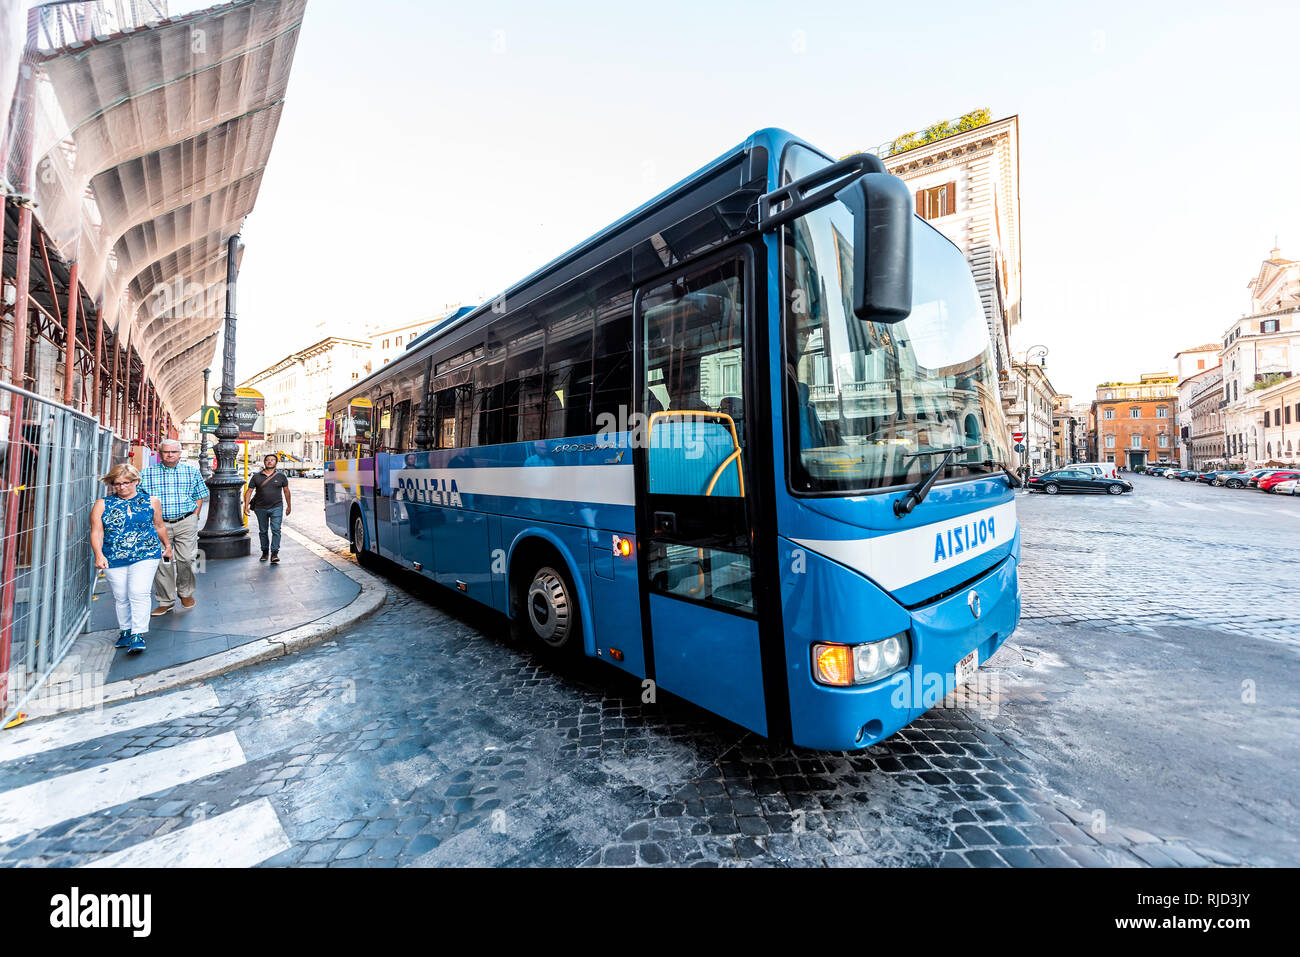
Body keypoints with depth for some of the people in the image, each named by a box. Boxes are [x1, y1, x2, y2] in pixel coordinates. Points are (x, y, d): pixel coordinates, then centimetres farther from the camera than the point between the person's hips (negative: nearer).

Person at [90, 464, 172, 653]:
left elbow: (160, 526, 17)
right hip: (113, 559, 2)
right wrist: (99, 555, -15)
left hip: (145, 556, -2)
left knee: (138, 593, -11)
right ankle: (125, 630, 27)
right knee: (121, 597, 10)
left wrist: (167, 546, 24)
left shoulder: (151, 502, 5)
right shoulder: (102, 505, 4)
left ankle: (138, 634, -8)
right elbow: (96, 533, -2)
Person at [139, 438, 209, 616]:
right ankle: (166, 601, 14)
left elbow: (200, 496, 10)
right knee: (161, 562, 2)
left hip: (186, 523, -1)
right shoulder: (147, 473, 6)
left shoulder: (192, 471, 6)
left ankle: (185, 592, 23)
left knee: (186, 559, 1)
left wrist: (194, 517, 2)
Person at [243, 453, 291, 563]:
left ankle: (275, 553, -10)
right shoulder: (257, 477, 4)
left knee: (276, 530, -10)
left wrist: (289, 505, 14)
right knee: (263, 531, 11)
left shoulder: (281, 476, 4)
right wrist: (246, 506, -3)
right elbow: (249, 492, 5)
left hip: (276, 508, -2)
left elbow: (286, 491, 12)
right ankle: (264, 552, 24)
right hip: (260, 508, 2)